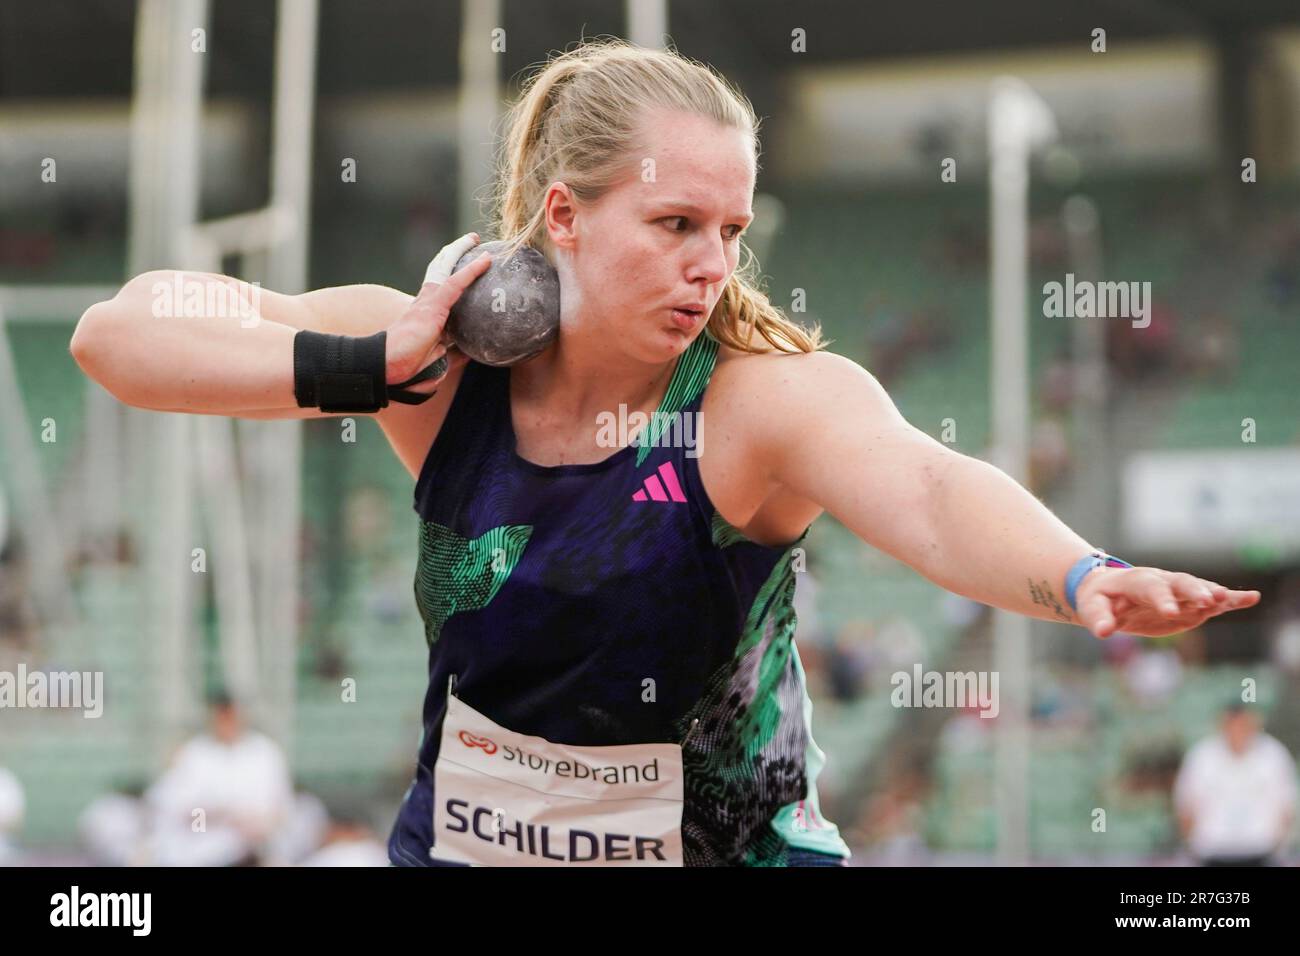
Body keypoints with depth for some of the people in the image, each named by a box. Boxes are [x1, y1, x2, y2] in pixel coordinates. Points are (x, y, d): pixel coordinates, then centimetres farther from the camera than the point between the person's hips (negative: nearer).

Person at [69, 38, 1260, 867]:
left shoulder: (773, 395, -18)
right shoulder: (444, 361, -9)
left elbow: (928, 492, -40)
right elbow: (120, 333, -8)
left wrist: (1084, 577, -61)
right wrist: (374, 370, -21)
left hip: (735, 844, -2)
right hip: (460, 842, 2)